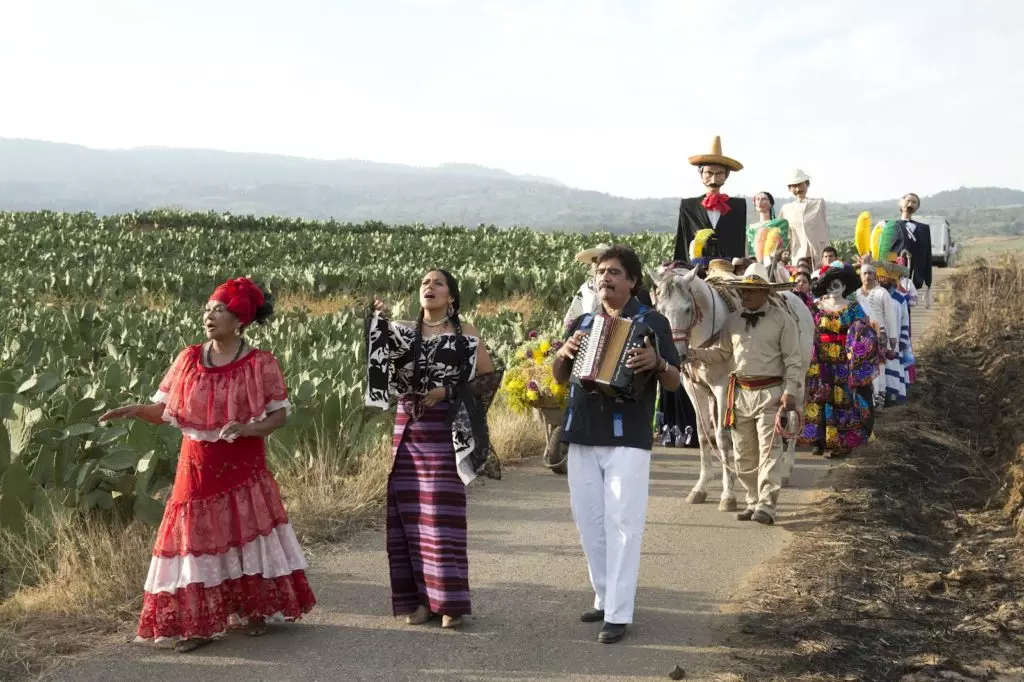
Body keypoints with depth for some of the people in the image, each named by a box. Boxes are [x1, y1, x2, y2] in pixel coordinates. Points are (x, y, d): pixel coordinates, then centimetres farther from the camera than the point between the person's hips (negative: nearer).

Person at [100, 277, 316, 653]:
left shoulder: (261, 363, -7)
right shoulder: (188, 360, 1)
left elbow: (280, 414, -6)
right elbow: (165, 409, 3)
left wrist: (246, 428, -23)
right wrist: (136, 410, -17)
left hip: (243, 469, -2)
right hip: (198, 469, 2)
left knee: (247, 537, 5)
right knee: (196, 538, 2)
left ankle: (252, 610, 22)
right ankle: (198, 622, 9)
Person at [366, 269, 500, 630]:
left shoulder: (465, 333, 3)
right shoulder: (405, 330, 10)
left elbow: (489, 376, 0)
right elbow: (382, 357, -9)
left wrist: (448, 390, -9)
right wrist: (379, 319, -25)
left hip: (445, 430, -4)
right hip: (408, 429, 4)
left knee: (443, 514, -6)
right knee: (410, 514, 3)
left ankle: (450, 602, -1)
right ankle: (421, 597, 11)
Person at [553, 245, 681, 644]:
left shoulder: (652, 322, 0)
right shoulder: (582, 323, 14)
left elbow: (674, 382, -2)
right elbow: (559, 379, 20)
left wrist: (656, 362, -23)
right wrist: (564, 353, -1)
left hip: (628, 438, -5)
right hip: (582, 437, 5)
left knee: (622, 522, -7)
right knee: (589, 521, 10)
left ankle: (619, 613, -4)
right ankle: (605, 598, 23)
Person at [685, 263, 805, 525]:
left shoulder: (781, 319, -5)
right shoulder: (733, 320, 9)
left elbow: (793, 360, -7)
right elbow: (721, 353, 13)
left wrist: (790, 391, -15)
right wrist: (693, 353, -2)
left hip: (770, 393, -6)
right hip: (740, 393, 6)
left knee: (769, 450, -6)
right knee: (744, 454, 11)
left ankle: (766, 505, -6)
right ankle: (753, 501, 22)